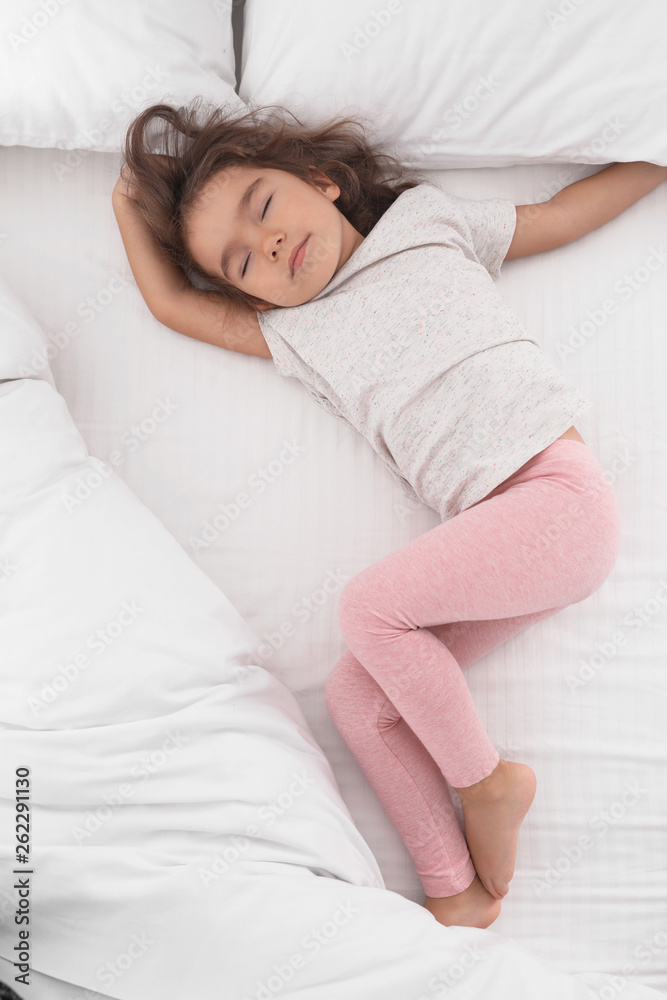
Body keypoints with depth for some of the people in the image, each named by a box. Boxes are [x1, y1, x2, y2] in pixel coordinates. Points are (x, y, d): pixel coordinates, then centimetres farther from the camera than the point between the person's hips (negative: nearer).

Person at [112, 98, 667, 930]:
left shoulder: (427, 218, 12)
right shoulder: (295, 333, 18)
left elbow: (563, 215, 21)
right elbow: (170, 302, 23)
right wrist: (130, 202, 33)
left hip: (561, 492, -5)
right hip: (494, 534, 5)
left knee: (369, 605, -20)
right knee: (355, 696, -4)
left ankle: (486, 779, 2)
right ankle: (458, 892, 7)